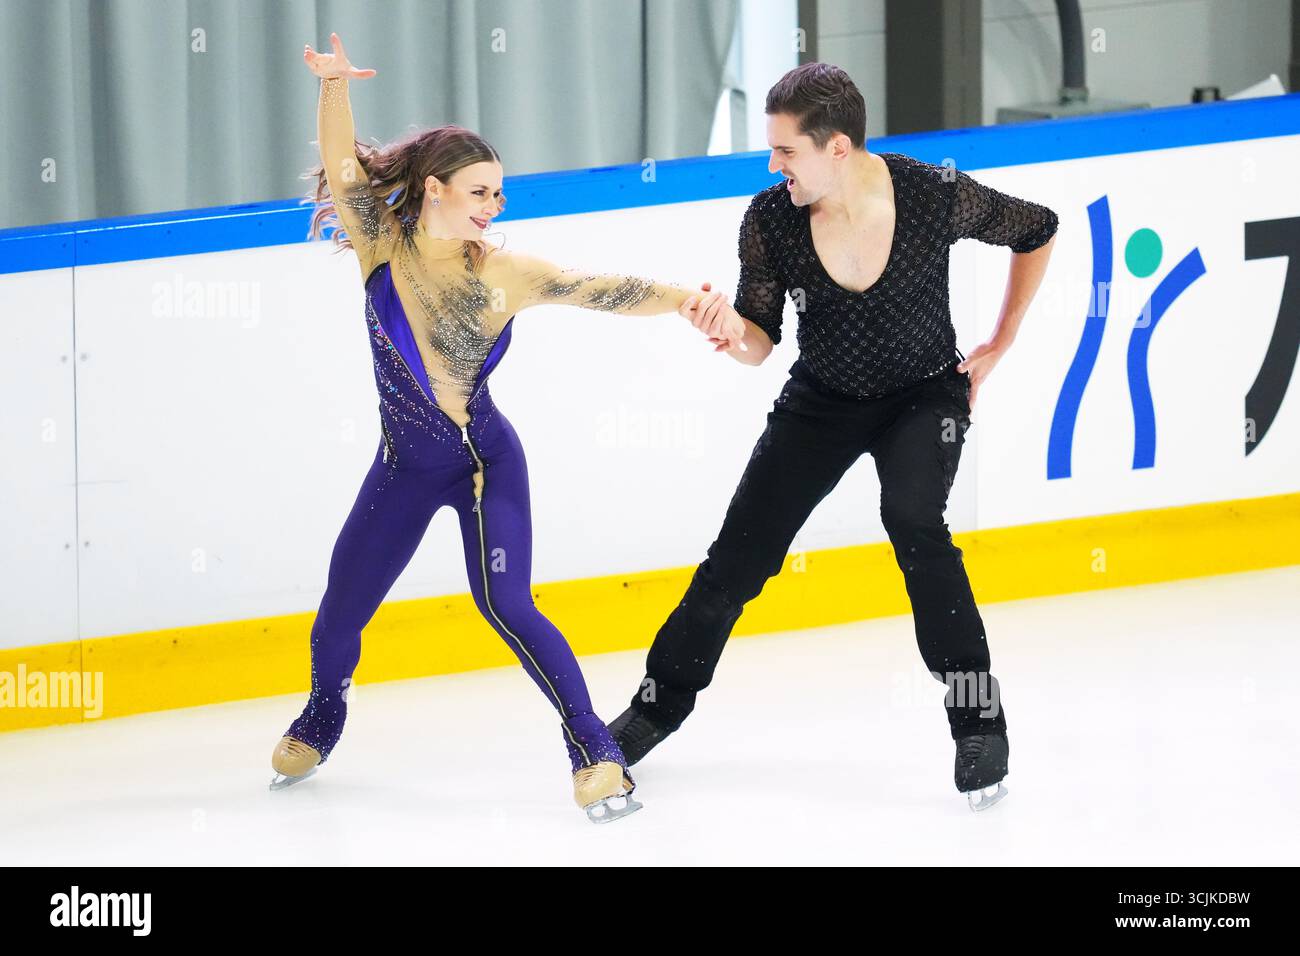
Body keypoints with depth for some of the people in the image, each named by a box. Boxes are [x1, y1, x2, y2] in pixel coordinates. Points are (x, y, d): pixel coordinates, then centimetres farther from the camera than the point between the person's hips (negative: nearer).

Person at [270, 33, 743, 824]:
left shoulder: (504, 273, -13)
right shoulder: (385, 246, -9)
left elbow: (604, 291, -21)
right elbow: (342, 167, -19)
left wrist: (683, 302, -36)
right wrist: (334, 84, -36)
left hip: (486, 462, -3)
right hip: (404, 465, 3)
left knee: (506, 604, -18)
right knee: (342, 610, 10)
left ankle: (595, 748, -10)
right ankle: (323, 717, 41)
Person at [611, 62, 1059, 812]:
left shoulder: (936, 196, -25)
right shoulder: (770, 220, -19)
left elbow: (1038, 232, -7)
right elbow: (761, 342, -14)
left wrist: (1001, 344, -3)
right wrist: (729, 328, -37)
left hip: (926, 393, -3)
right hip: (822, 401, 3)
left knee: (913, 521, -29)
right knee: (739, 556, 3)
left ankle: (980, 721, -19)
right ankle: (657, 708, 23)